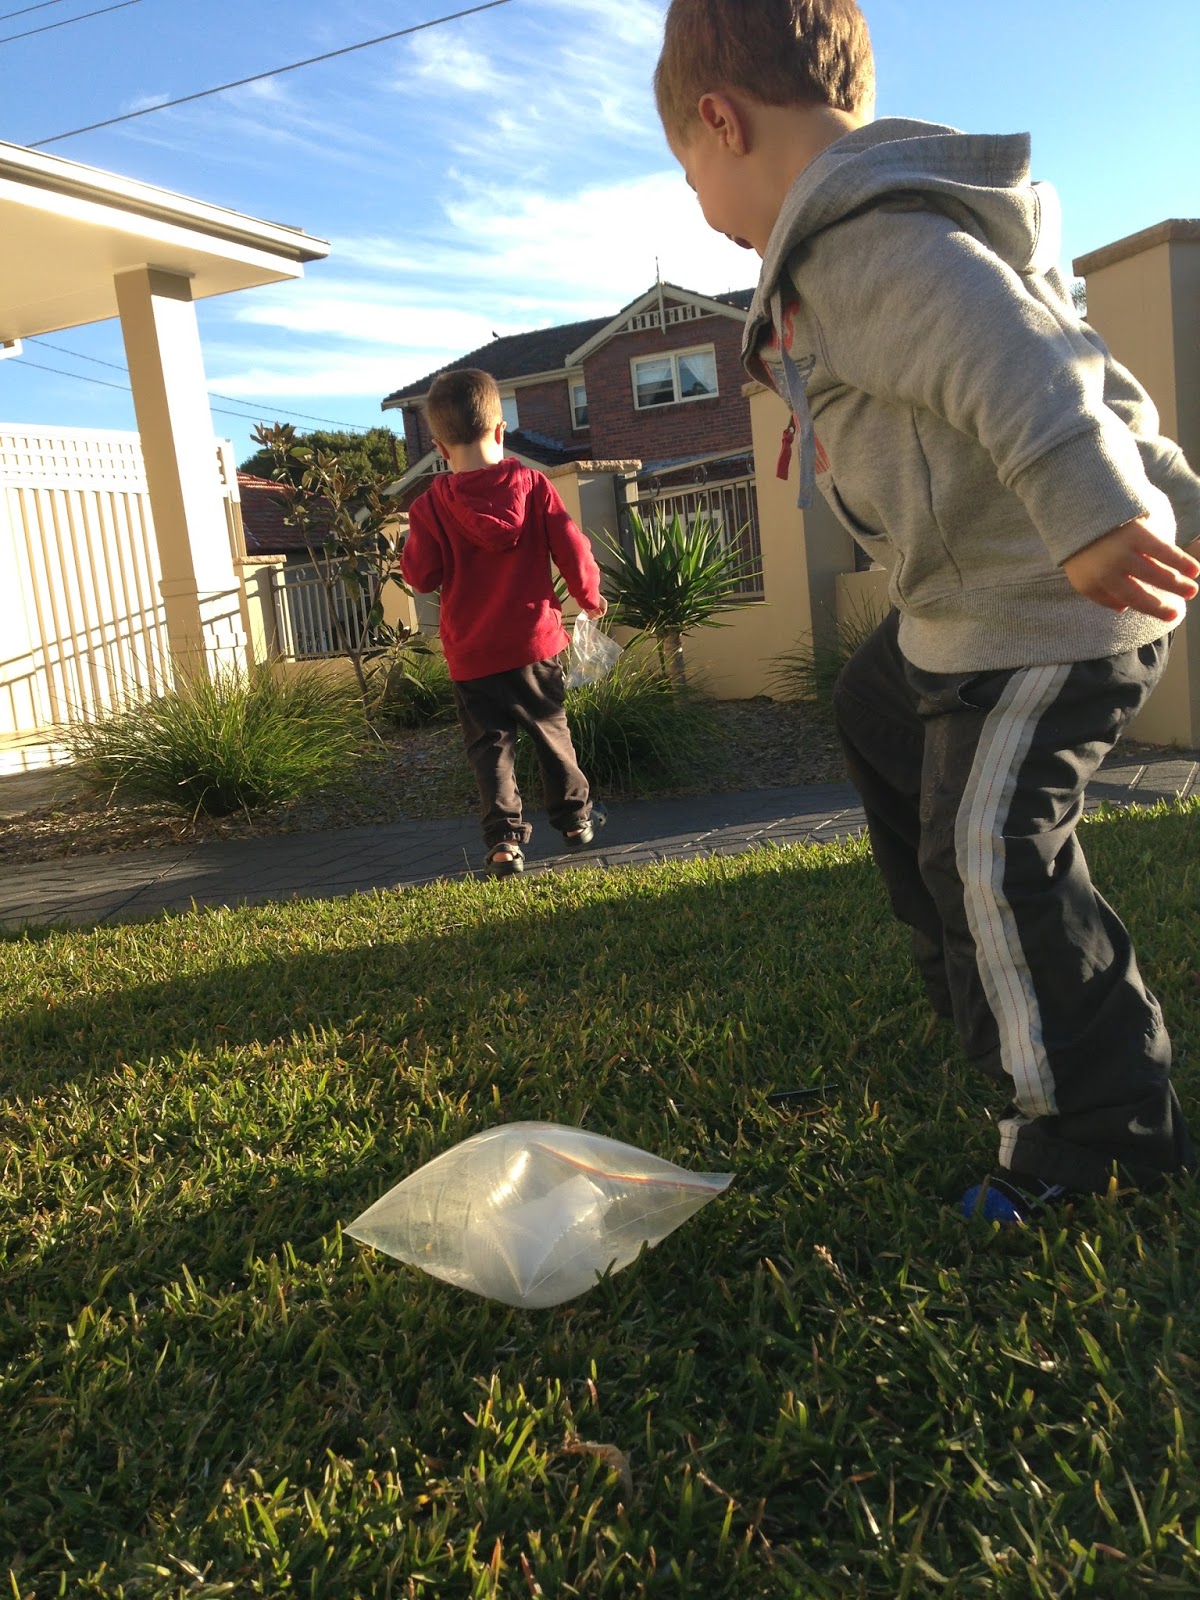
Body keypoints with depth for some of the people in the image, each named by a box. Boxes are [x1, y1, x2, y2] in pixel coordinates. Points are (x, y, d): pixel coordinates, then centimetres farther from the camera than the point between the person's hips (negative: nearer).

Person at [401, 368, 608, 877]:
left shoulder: (430, 506, -8)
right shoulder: (532, 485, -5)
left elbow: (421, 577, -6)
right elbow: (572, 549, -4)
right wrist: (589, 597, 12)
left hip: (472, 653, -1)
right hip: (534, 640, 2)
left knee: (490, 744, 6)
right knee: (551, 730, 18)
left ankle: (504, 838, -3)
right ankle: (574, 817, 29)